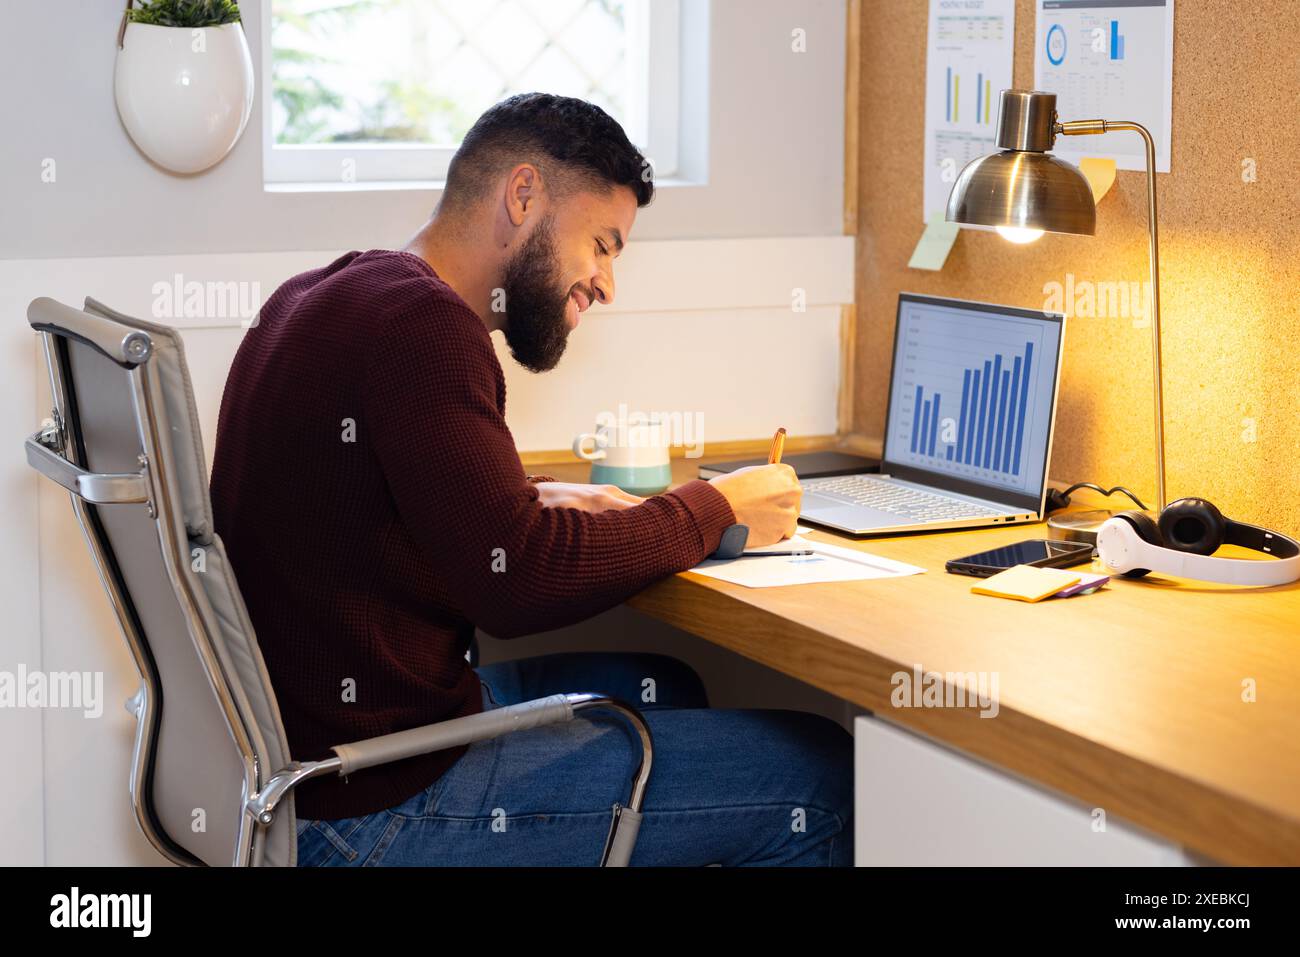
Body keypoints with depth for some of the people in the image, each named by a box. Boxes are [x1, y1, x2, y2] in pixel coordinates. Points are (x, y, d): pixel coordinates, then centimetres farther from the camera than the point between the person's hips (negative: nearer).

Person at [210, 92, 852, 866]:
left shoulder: (323, 298, 11)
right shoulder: (420, 323, -19)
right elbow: (520, 579, -22)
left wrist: (537, 498, 11)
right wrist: (715, 510, -8)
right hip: (378, 803, -11)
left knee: (663, 689, 26)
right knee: (824, 780, -9)